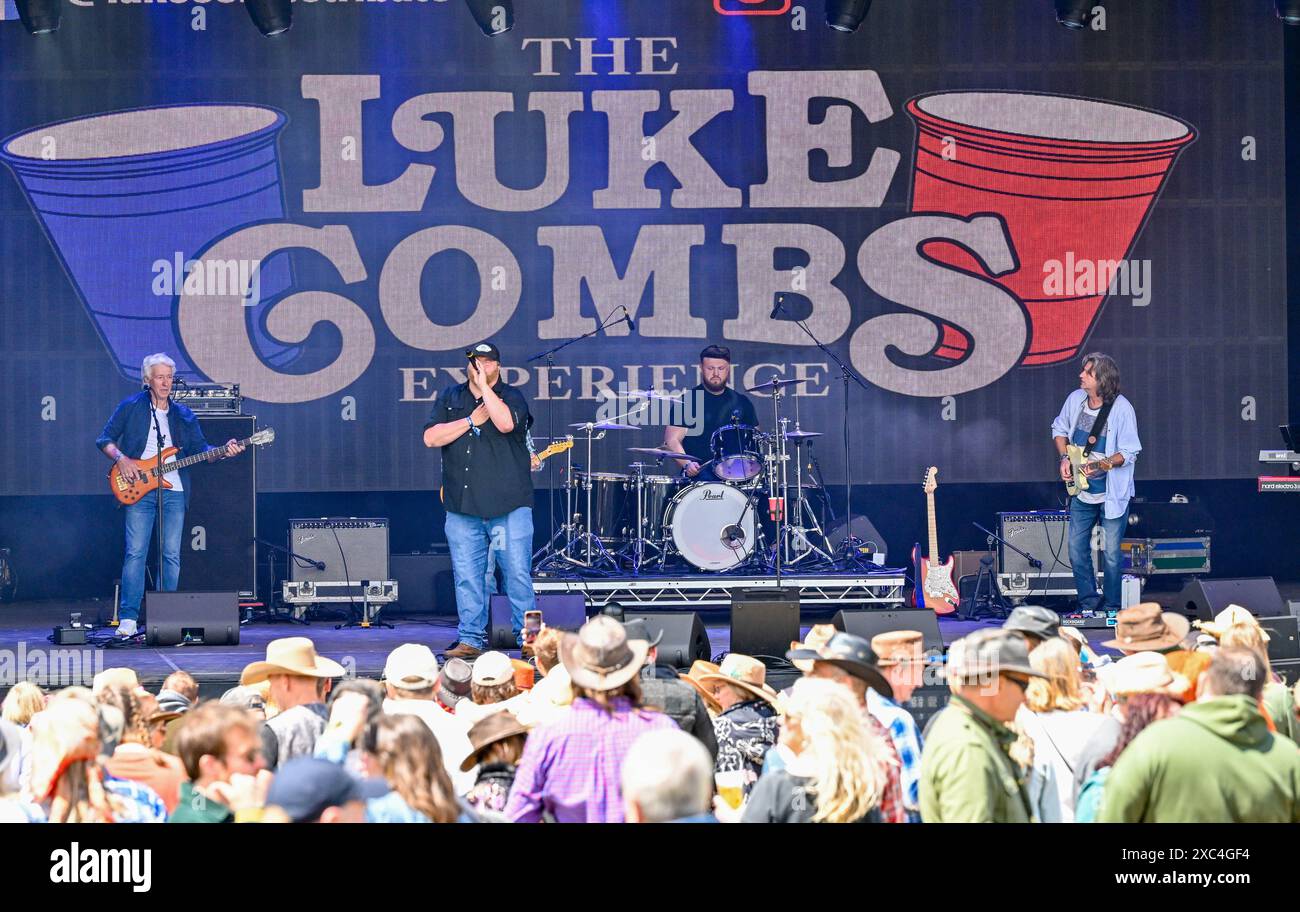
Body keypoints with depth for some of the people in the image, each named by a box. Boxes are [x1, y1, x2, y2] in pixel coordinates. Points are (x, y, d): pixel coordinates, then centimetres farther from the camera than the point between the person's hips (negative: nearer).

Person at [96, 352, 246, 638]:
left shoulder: (184, 416, 16)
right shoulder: (130, 407, 6)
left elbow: (201, 449, 11)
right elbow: (105, 439, 6)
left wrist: (223, 451, -8)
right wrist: (121, 459, -11)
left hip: (174, 491, 3)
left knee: (172, 555, 0)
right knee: (135, 552, -9)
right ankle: (128, 618, -9)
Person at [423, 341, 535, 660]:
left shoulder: (511, 397, 3)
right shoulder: (450, 398, 14)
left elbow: (505, 423, -20)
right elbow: (431, 437, 1)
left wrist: (484, 386, -14)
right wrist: (472, 421, -6)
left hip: (509, 505, -3)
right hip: (462, 507, 3)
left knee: (518, 574, -3)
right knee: (467, 577, 4)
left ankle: (528, 638, 3)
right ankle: (470, 640, 10)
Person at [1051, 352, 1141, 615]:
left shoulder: (1121, 408, -18)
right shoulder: (1075, 399, -2)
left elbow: (1129, 452, -15)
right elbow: (1059, 429, 16)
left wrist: (1101, 465, -29)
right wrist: (1065, 458, 1)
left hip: (1112, 493, -5)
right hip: (1082, 492, 5)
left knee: (1112, 554, -1)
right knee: (1077, 549, 6)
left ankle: (1112, 608, 13)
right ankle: (1088, 604, 19)